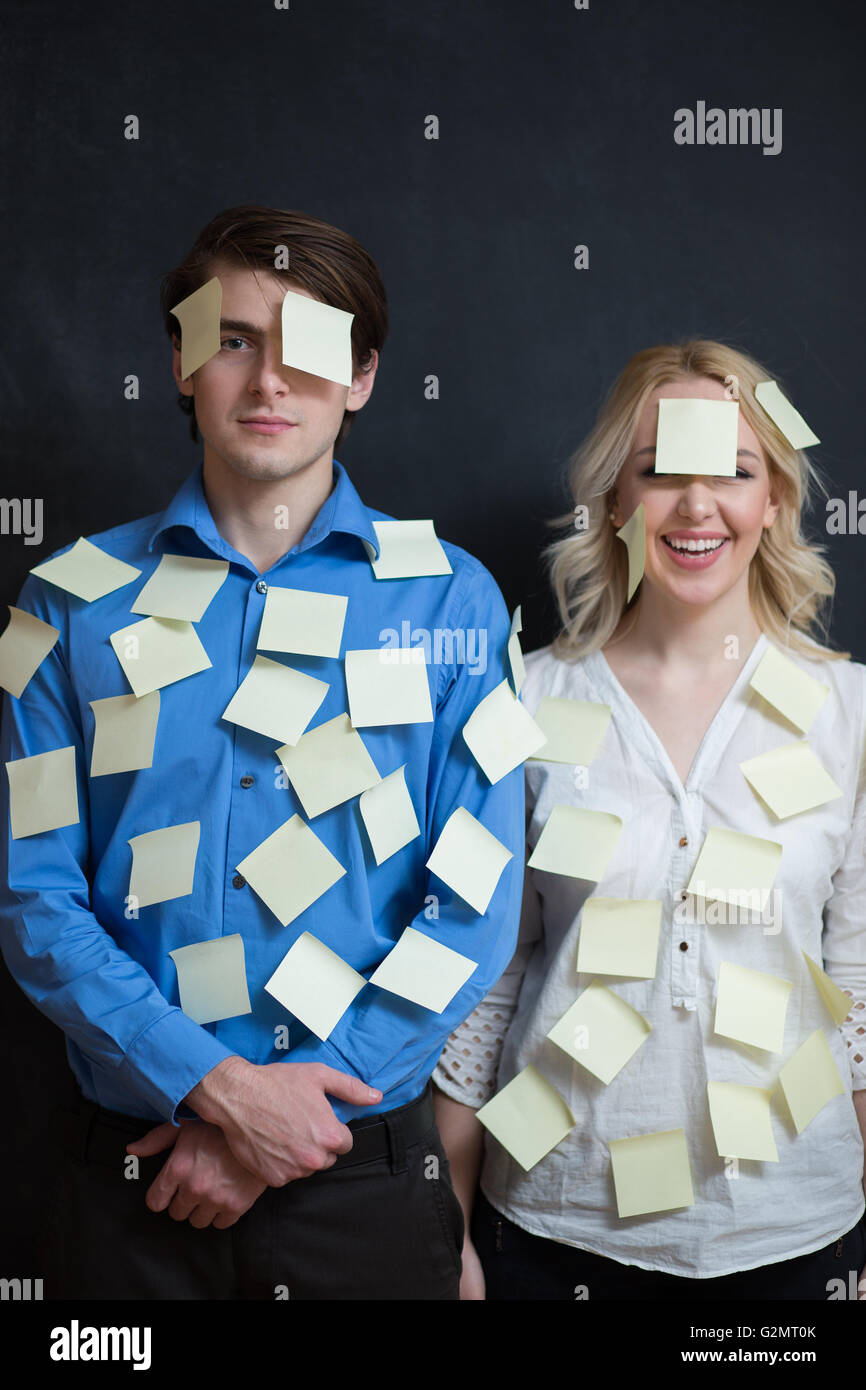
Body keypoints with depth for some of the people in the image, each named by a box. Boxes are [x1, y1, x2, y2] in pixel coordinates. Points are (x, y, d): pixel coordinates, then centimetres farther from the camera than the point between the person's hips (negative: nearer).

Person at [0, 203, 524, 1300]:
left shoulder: (451, 601, -2)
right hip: (132, 1164, 1)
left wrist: (305, 1096, -13)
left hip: (367, 1167, 0)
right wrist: (213, 1085, -16)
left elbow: (476, 908, -6)